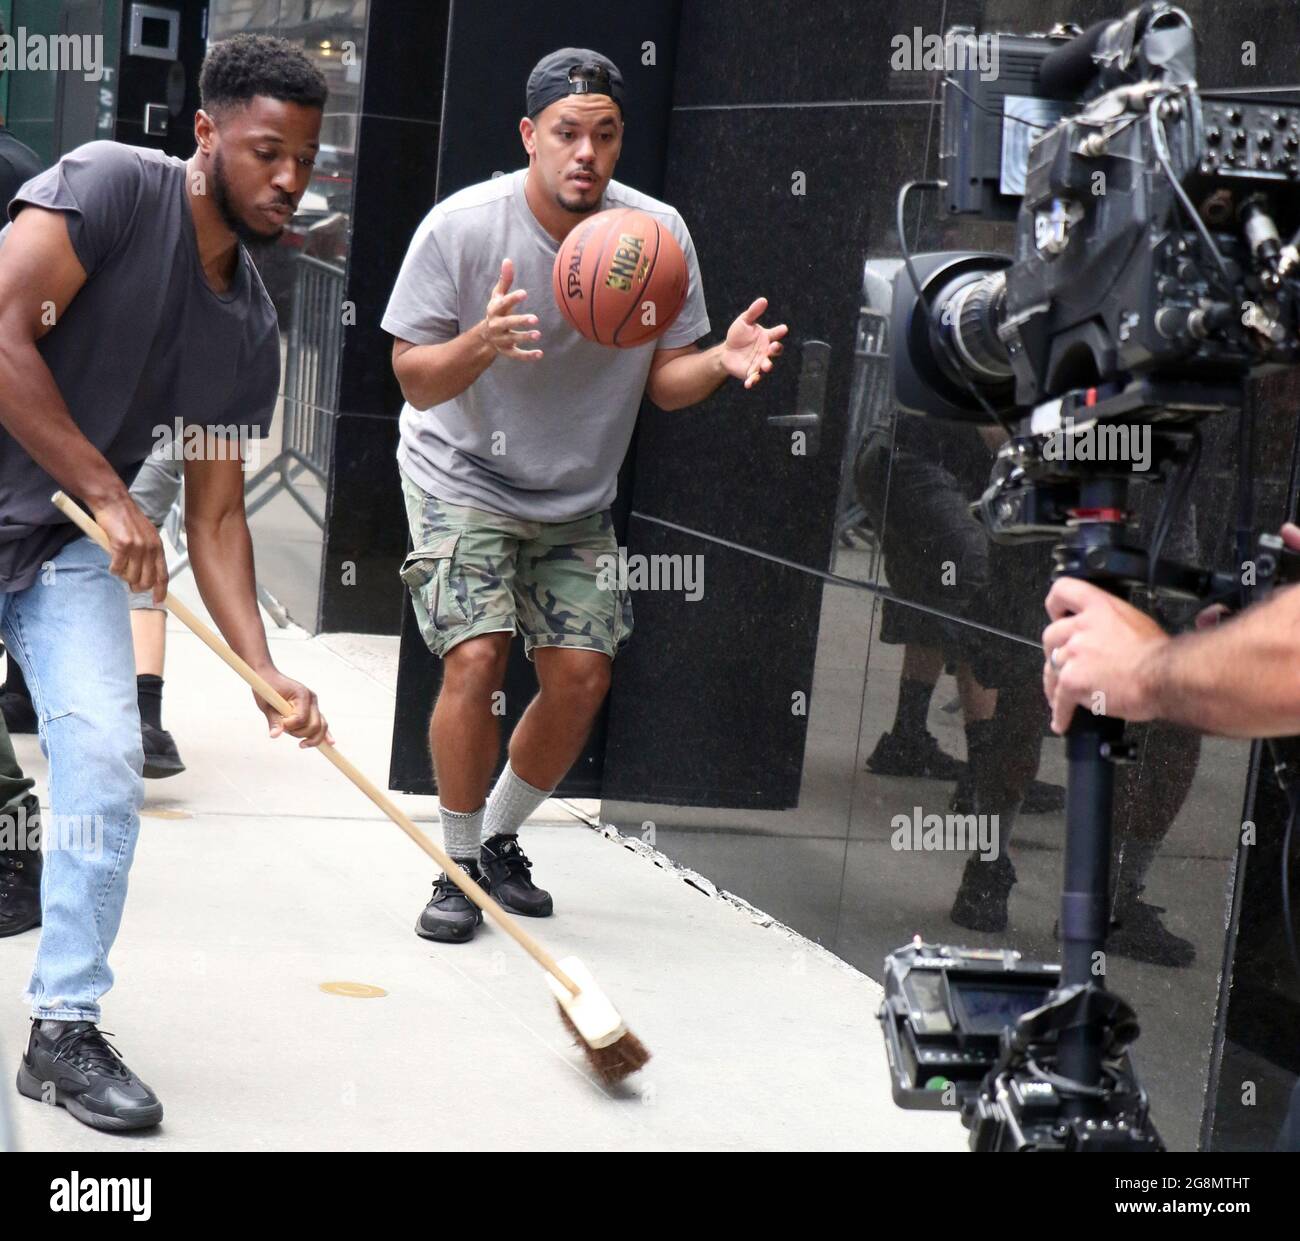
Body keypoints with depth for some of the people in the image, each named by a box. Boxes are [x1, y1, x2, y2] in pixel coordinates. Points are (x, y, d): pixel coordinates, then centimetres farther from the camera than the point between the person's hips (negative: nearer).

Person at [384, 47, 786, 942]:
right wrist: (482, 343, -38)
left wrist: (722, 361, -28)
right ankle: (459, 867, 2)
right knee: (476, 660, -18)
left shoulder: (657, 233, -12)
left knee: (581, 677, -3)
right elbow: (415, 381, -17)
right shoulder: (462, 225, -19)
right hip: (463, 476, -3)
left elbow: (663, 382, -6)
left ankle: (500, 839, 24)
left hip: (577, 496, 3)